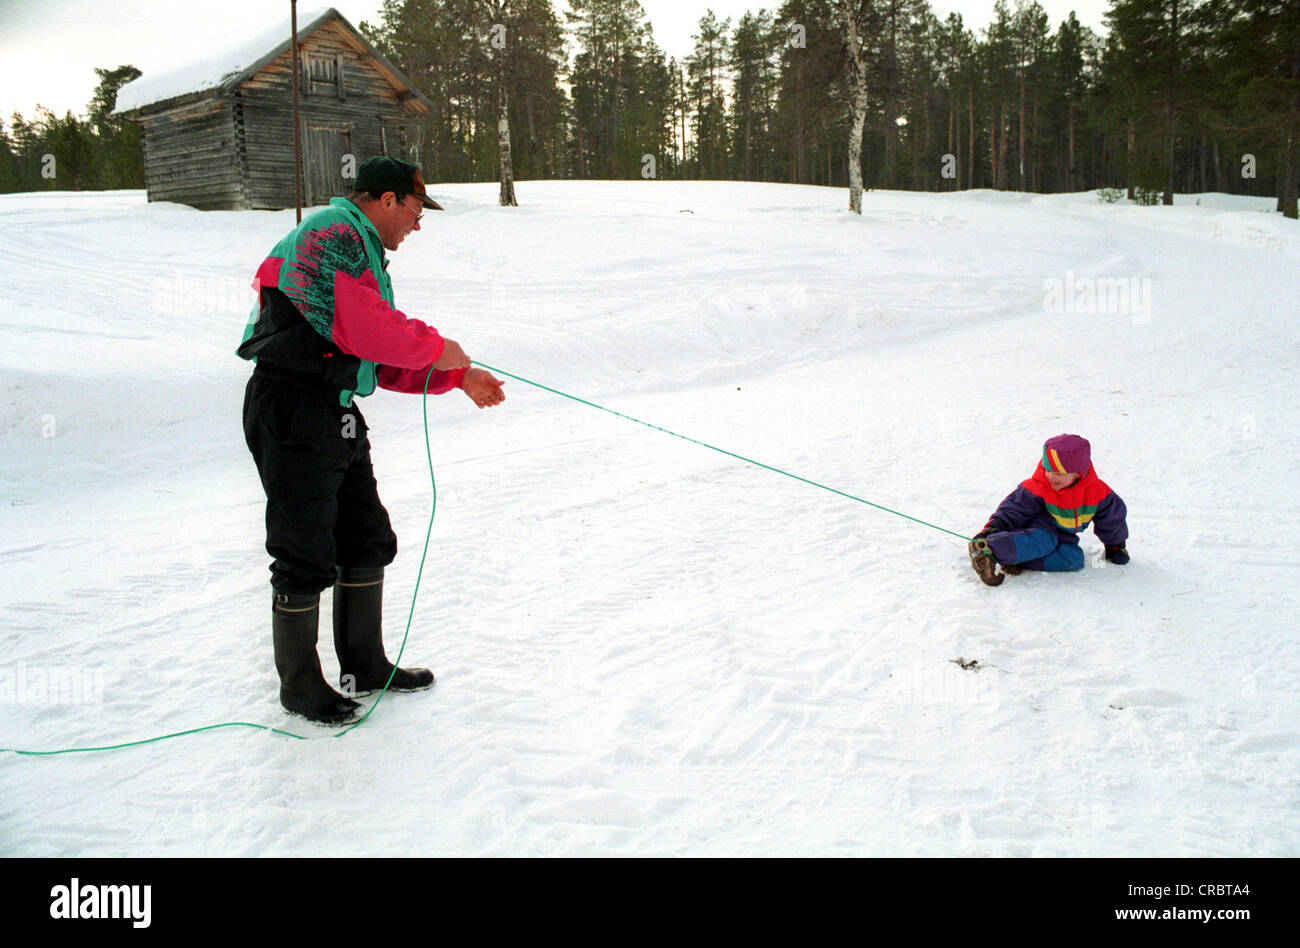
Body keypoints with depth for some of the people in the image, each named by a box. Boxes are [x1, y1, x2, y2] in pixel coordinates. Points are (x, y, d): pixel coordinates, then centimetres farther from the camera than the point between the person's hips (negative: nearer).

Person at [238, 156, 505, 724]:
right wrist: (437, 349, -8)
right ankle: (300, 688, 17)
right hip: (294, 415, -11)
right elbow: (367, 332, -24)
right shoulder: (337, 233, -12)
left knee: (369, 543, 16)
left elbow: (386, 360, 22)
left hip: (336, 416, 11)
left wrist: (459, 377, 17)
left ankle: (365, 666, 30)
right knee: (306, 560, 0)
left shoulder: (362, 251, 22)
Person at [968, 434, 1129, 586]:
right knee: (1043, 541, -40)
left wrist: (1116, 545, 19)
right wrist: (993, 528, -30)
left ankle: (1018, 560, -34)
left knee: (1074, 558, -27)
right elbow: (1013, 509, -14)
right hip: (1038, 528, -5)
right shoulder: (1036, 489, -17)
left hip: (1065, 537, 5)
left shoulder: (1097, 491, -9)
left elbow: (1113, 514, 6)